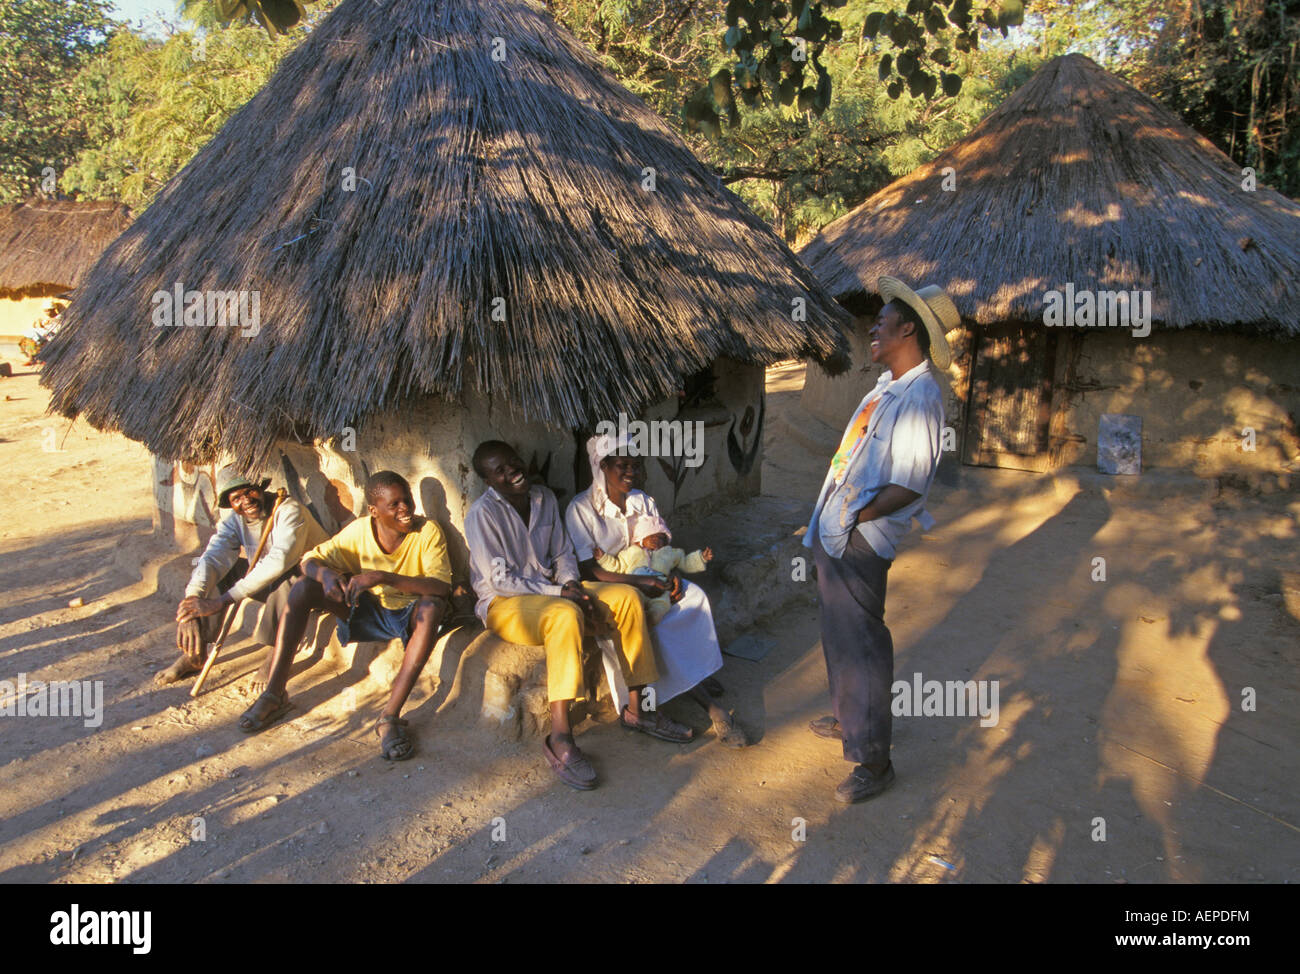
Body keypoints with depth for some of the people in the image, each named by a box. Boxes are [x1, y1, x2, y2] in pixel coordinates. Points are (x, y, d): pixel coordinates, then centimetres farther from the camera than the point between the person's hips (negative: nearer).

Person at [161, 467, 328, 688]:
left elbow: (278, 561, -39)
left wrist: (222, 601, -42)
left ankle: (273, 657, -23)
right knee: (207, 570, -6)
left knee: (285, 577, -39)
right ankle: (194, 655, -2)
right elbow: (212, 557, -21)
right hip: (269, 583, 7)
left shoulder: (288, 510, -25)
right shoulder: (234, 521, -5)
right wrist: (192, 599, -41)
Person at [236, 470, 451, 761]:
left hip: (410, 617, -3)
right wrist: (325, 573, -31)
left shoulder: (427, 531, -18)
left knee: (431, 607, -38)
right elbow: (310, 559, -5)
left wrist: (383, 577, -39)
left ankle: (390, 716, -38)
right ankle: (274, 694, -11)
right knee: (305, 585, -13)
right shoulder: (360, 530, -8)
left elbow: (441, 588, -30)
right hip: (369, 612, 4)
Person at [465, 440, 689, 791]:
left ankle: (635, 708, -4)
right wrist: (561, 592, -20)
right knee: (566, 614, -38)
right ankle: (560, 739, -38)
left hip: (552, 589, 7)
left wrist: (572, 584, -9)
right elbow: (501, 581, -18)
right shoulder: (483, 514, -15)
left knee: (626, 596, -10)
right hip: (503, 604, -7)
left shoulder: (543, 498, 7)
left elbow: (562, 554, 13)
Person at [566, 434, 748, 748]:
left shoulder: (644, 502, 7)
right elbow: (587, 570, -16)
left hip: (648, 579, 5)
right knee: (643, 621, -33)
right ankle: (710, 705, -29)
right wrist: (638, 581, -25)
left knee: (694, 595, -25)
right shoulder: (581, 508, -11)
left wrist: (673, 574, -13)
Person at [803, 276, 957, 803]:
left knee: (860, 645, -2)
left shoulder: (919, 397, -18)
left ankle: (873, 760, 11)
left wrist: (853, 517, -22)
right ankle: (848, 720, 42)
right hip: (834, 535, 10)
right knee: (839, 635, 22)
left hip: (859, 543, -10)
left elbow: (907, 487, -23)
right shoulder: (887, 385, 13)